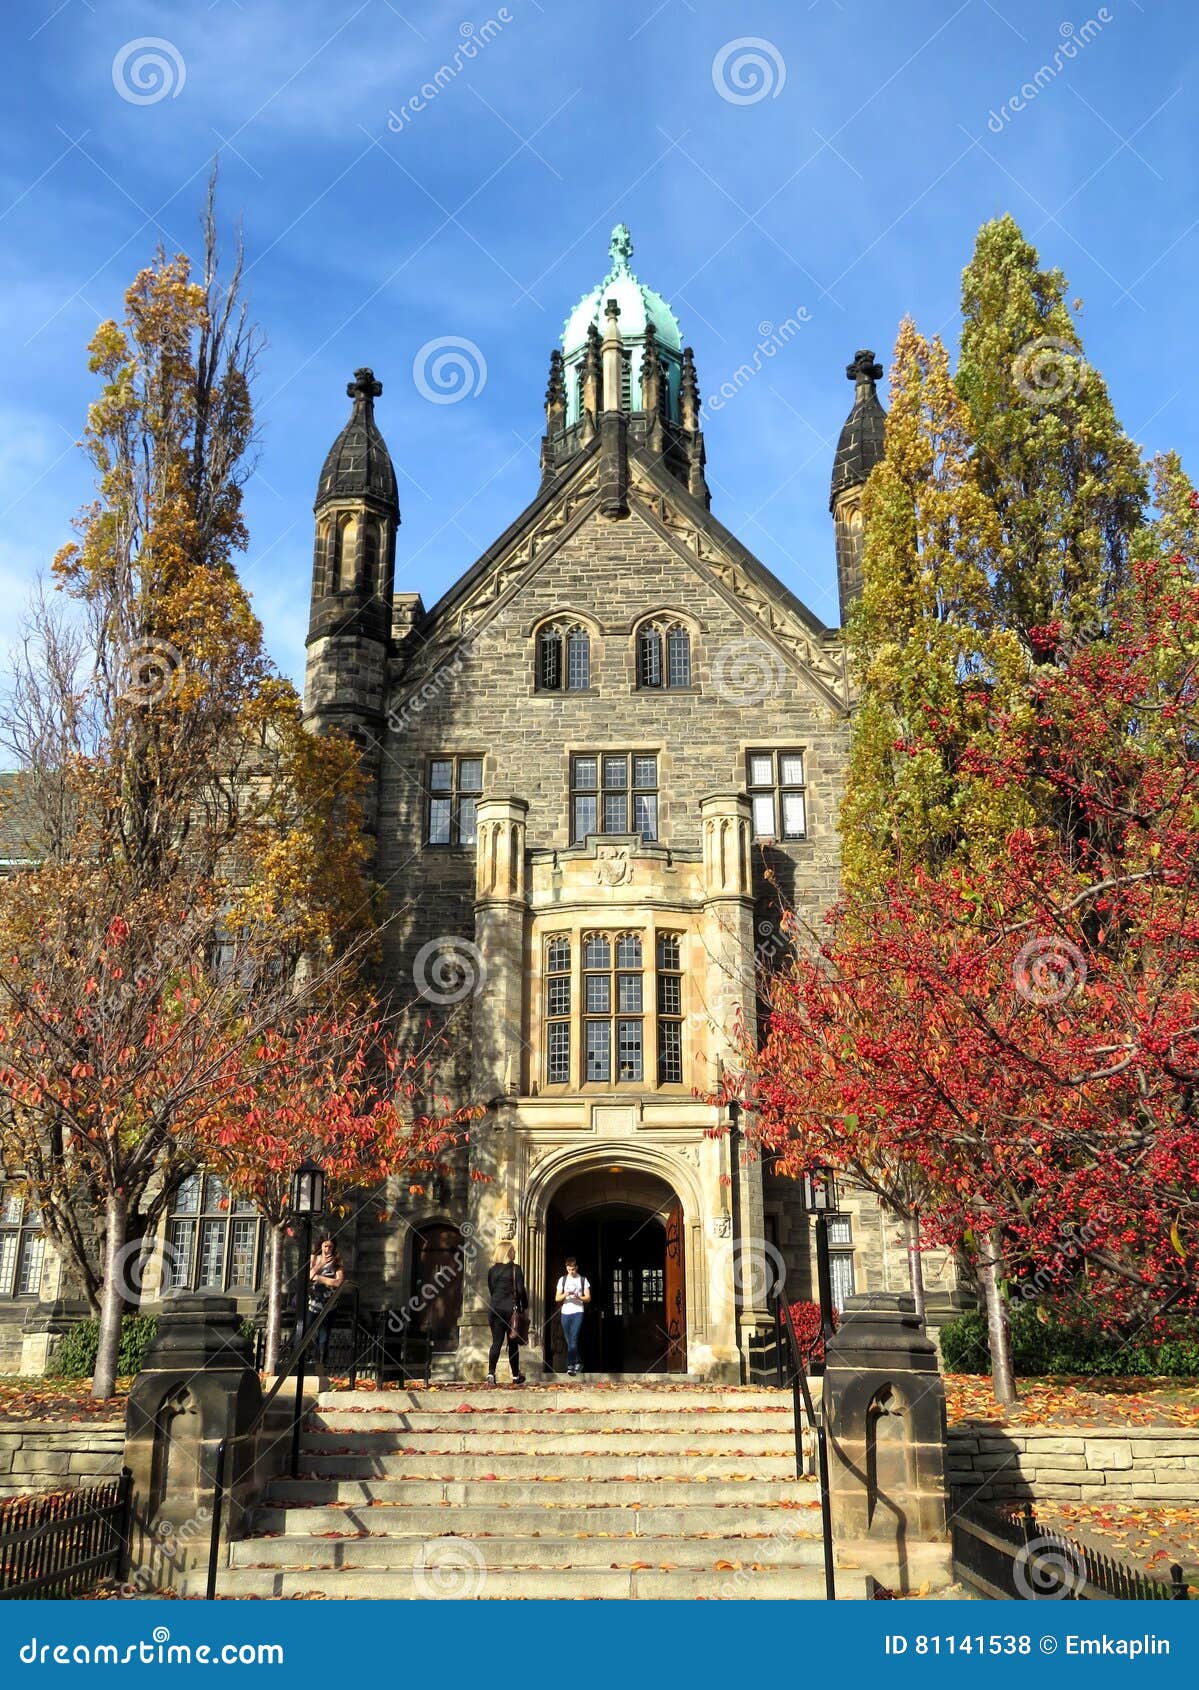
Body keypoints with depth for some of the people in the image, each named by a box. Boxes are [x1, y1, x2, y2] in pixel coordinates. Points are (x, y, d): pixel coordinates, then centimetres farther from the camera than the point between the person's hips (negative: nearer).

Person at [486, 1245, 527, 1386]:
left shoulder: (492, 1270, 6)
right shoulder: (515, 1268, -6)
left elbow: (490, 1289, 13)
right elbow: (520, 1290, -9)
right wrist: (524, 1306, 3)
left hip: (495, 1308, 3)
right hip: (511, 1308, -3)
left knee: (496, 1342, 3)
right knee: (513, 1343, 8)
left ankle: (491, 1373, -14)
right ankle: (516, 1376, 17)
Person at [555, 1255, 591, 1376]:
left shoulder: (583, 1279, 4)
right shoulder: (562, 1280, 10)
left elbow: (588, 1298, 3)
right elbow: (557, 1298, 7)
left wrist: (578, 1297, -17)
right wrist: (565, 1295, -14)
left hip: (578, 1312, -3)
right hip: (565, 1312, 3)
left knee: (573, 1339, -14)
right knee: (569, 1341, 6)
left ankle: (570, 1365, -13)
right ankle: (578, 1363, 18)